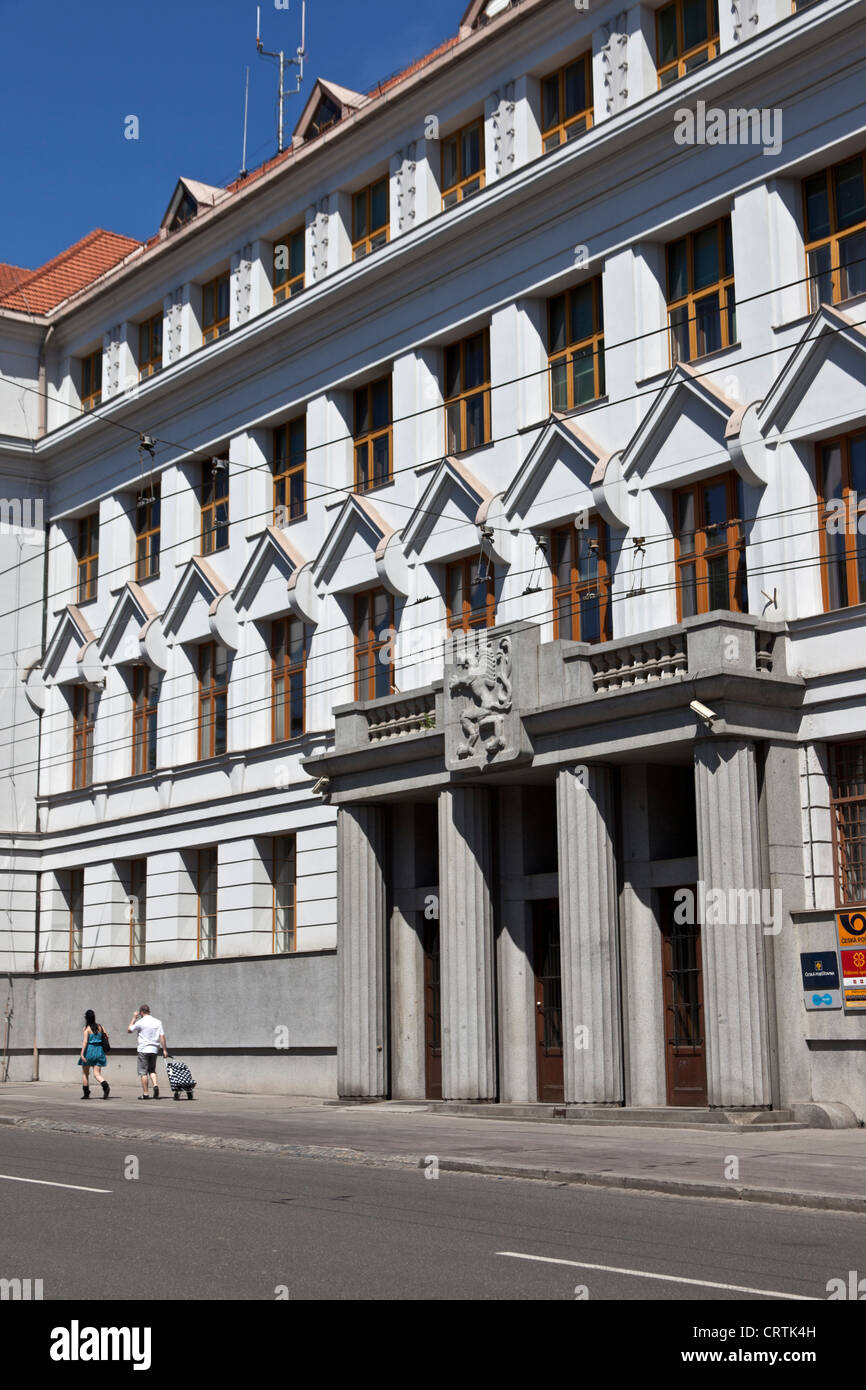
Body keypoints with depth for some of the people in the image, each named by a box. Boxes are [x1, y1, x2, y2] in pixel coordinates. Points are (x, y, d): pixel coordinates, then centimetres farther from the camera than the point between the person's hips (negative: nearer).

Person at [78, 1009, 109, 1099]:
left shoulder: (87, 1028, -8)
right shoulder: (99, 1027, 6)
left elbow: (85, 1042, -16)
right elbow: (106, 1037, 9)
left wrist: (82, 1054, -19)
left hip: (89, 1050, -4)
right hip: (99, 1051, 4)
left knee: (85, 1073, 14)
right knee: (97, 1073, 0)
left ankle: (86, 1093, 18)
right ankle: (106, 1086, -27)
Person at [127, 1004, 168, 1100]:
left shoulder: (140, 1022, -8)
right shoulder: (158, 1022, 4)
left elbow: (129, 1030, 7)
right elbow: (162, 1036, 1)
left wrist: (134, 1018, 14)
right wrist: (164, 1050, 4)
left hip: (143, 1049, -4)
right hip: (154, 1049, 4)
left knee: (143, 1072, 2)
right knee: (152, 1070, 18)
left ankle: (145, 1094, 1)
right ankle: (155, 1085, -7)